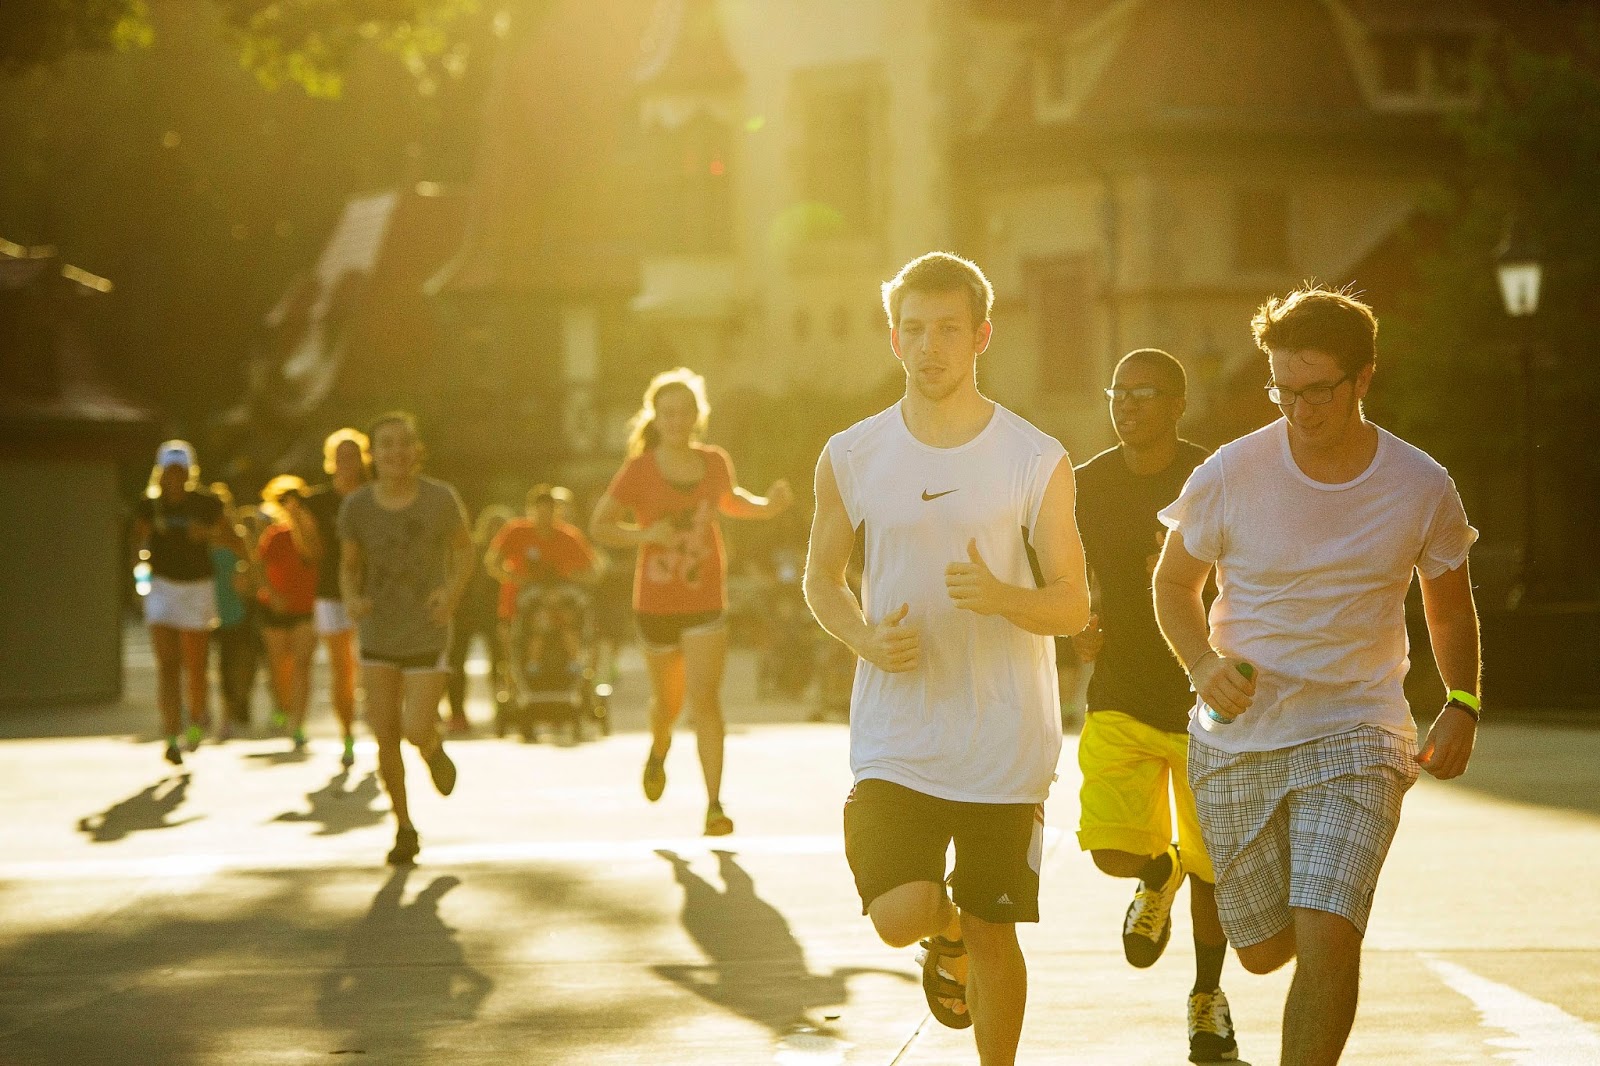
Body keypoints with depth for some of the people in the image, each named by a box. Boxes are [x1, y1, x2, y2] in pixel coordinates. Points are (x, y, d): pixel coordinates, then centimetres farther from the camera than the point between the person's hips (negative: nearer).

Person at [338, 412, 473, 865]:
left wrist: (453, 590, -17)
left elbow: (464, 547, 1)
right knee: (386, 738, 0)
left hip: (427, 636, -2)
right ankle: (405, 829, 22)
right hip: (378, 636, 2)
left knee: (416, 732, -12)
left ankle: (434, 747, 27)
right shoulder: (356, 506, -11)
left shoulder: (441, 498, -16)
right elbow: (349, 568, 2)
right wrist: (352, 599, -20)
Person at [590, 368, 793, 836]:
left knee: (704, 697, -13)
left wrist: (766, 506, 2)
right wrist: (644, 534, -24)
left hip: (706, 601, 0)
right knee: (667, 700, 15)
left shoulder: (715, 463, 0)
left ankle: (714, 805, -14)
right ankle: (659, 750, 51)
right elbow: (598, 526, -7)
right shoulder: (638, 471, -8)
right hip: (655, 603, 0)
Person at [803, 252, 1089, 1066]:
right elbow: (821, 579, 14)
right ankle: (946, 937, 22)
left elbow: (1073, 606, -1)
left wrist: (1001, 597, -23)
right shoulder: (851, 458, 2)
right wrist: (866, 639, -8)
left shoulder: (1036, 462, -3)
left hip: (1004, 745, -1)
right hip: (895, 740, 1)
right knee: (901, 917, -14)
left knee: (993, 935, 3)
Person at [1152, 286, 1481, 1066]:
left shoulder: (1421, 488, -6)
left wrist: (1461, 704, -5)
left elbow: (1450, 607, 11)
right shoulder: (1229, 475, -9)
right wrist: (1204, 664, -13)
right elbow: (1174, 582, 6)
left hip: (1355, 736, -1)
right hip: (1236, 740, 1)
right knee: (1264, 951, 11)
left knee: (1328, 938, -20)